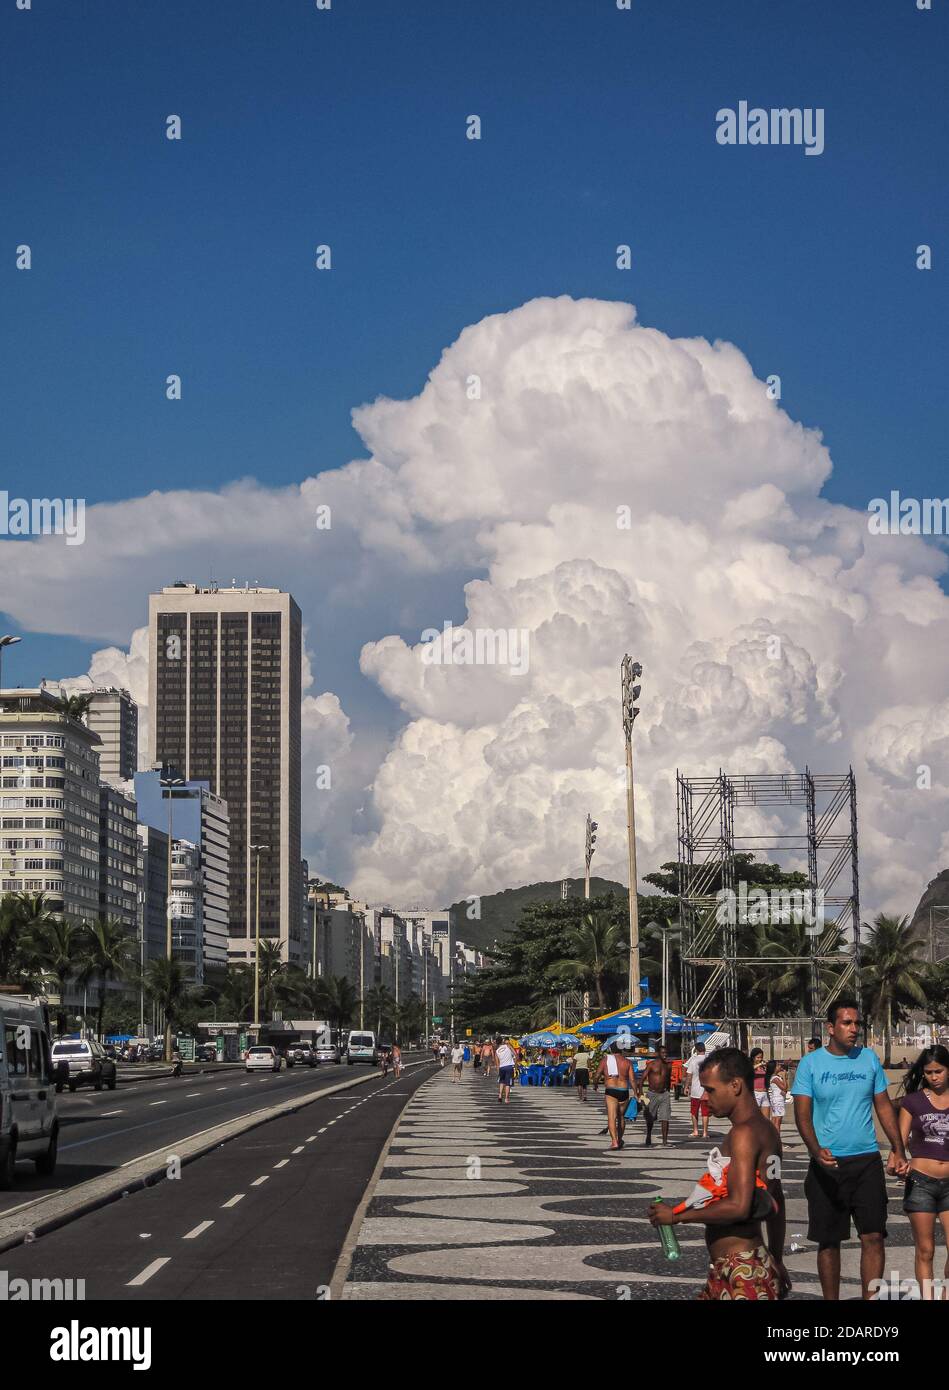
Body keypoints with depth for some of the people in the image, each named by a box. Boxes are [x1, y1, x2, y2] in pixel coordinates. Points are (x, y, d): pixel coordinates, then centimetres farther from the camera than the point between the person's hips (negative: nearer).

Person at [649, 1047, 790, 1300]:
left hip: (742, 1271, -10)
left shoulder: (744, 1133, -17)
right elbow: (777, 1201, 22)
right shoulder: (767, 1131, 14)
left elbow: (739, 1206, -25)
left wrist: (676, 1216, -15)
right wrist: (776, 1260, 30)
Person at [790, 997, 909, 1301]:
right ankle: (831, 1300, 16)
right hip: (828, 1163, -2)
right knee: (829, 1241, 5)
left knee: (874, 1236, -3)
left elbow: (884, 1106, 12)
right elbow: (802, 1113, -8)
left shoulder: (869, 1058, 5)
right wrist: (816, 1150, -24)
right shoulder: (810, 1063, -4)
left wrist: (898, 1150, 4)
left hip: (867, 1161, 2)